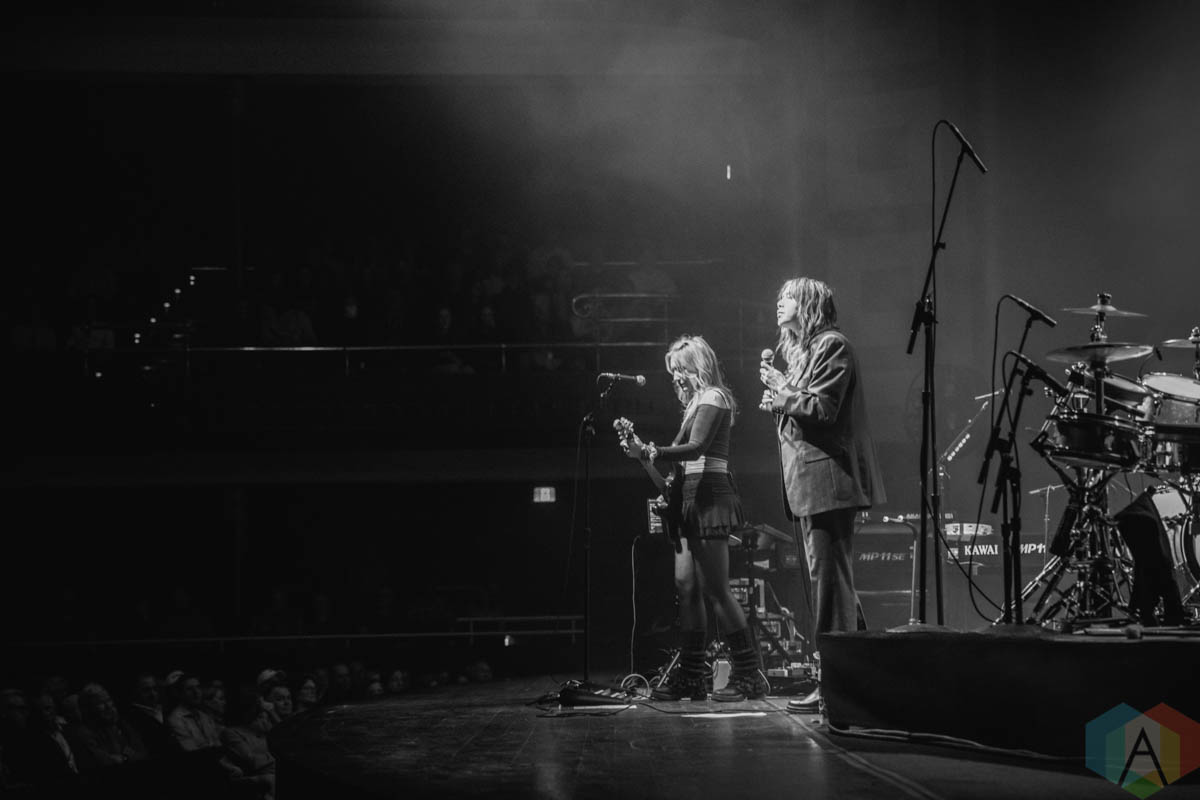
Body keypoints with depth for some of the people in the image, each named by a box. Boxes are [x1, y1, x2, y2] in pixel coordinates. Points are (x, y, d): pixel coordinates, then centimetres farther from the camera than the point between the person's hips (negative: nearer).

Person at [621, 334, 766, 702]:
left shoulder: (712, 397, -6)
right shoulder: (697, 401, 22)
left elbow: (695, 447, -21)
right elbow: (686, 452, 15)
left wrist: (651, 452, -28)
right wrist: (645, 450, 10)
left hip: (709, 494, -10)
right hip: (692, 496, 10)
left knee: (715, 589, -10)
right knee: (686, 586, 6)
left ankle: (748, 675, -7)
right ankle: (689, 677, 9)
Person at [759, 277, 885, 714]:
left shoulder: (832, 346, -7)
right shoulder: (802, 351, 23)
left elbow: (821, 408, -17)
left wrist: (781, 393, -5)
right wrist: (781, 392, 3)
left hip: (826, 479, -10)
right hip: (808, 485, 10)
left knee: (829, 580, -11)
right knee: (829, 580, 11)